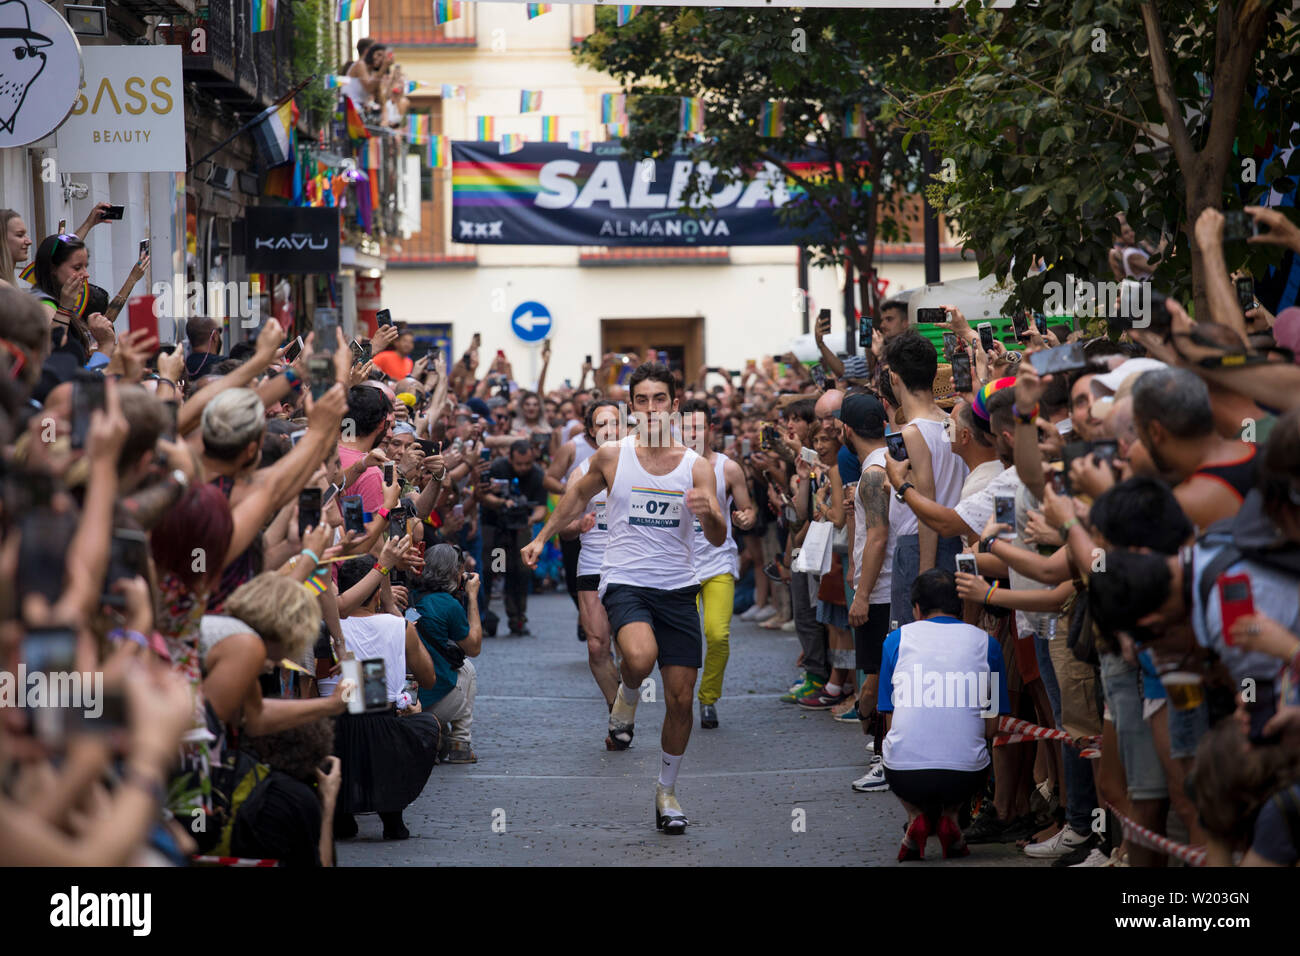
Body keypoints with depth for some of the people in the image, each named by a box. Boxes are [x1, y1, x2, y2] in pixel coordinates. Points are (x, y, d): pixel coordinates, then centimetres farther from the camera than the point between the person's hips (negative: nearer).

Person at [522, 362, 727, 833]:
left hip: (678, 589, 2)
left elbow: (719, 539, -7)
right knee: (640, 656, -34)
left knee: (681, 698, 3)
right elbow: (579, 494, 20)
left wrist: (709, 514, -29)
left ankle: (667, 790, 25)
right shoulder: (612, 456, -1)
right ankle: (627, 697, 3)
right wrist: (542, 537, 21)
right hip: (624, 581, -2)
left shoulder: (697, 467, -1)